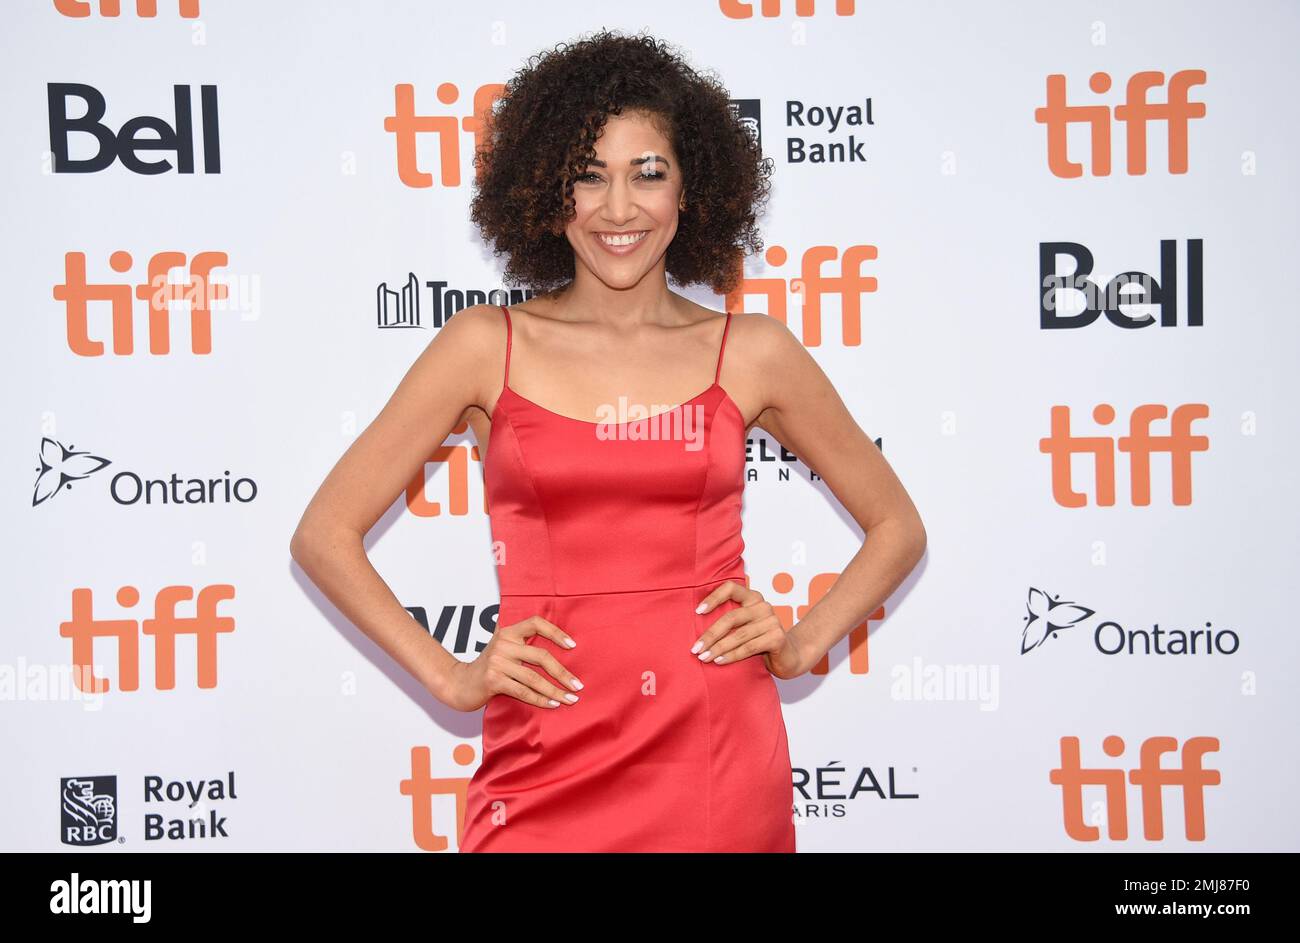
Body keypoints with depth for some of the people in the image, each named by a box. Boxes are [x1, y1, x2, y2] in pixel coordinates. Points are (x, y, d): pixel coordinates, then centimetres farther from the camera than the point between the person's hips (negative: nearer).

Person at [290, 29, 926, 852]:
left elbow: (898, 527, 14)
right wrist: (449, 676, -3)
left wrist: (802, 646, 2)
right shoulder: (488, 346, 0)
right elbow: (325, 534, 3)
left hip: (718, 762, 1)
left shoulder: (751, 353, 3)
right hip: (545, 771, -1)